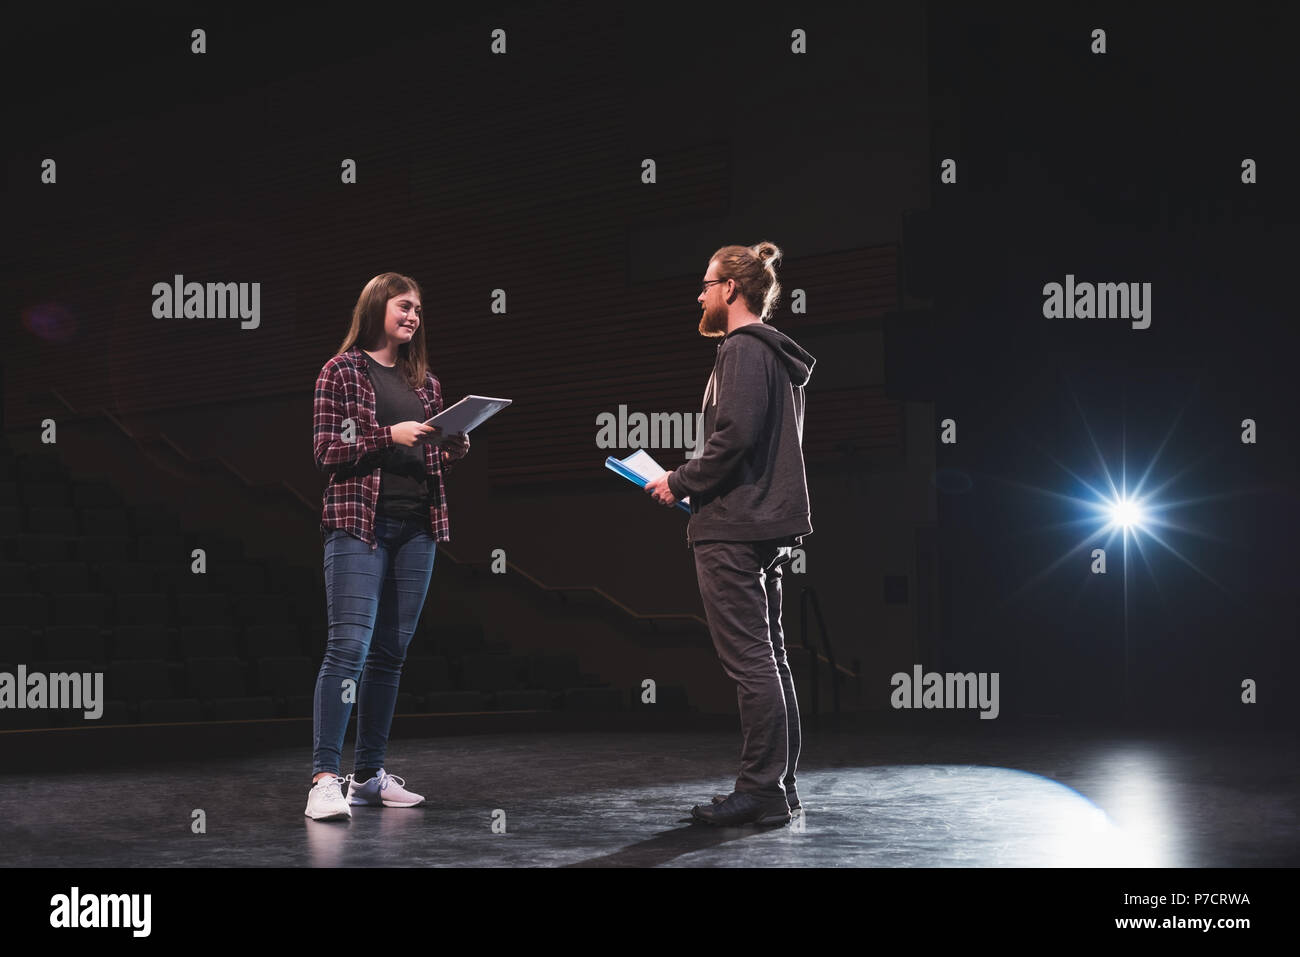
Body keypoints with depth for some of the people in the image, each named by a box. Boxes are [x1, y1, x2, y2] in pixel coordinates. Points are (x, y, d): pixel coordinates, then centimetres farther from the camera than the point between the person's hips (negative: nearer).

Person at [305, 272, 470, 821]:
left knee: (391, 651, 7)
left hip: (416, 527, 6)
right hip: (359, 524, -6)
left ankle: (369, 775, 14)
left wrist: (456, 446, 0)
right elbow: (327, 452, -4)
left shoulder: (424, 381, 18)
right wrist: (389, 435, -15)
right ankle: (324, 779, -17)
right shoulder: (342, 371, 2)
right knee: (349, 644, -15)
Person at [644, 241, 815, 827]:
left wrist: (681, 482, -10)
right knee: (768, 657, 13)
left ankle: (761, 790, -9)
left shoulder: (743, 349, -11)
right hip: (767, 525, 11)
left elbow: (735, 434, -22)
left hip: (732, 529, -11)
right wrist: (692, 482, 18)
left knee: (748, 659, -10)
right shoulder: (776, 355, 21)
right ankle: (778, 785, 18)